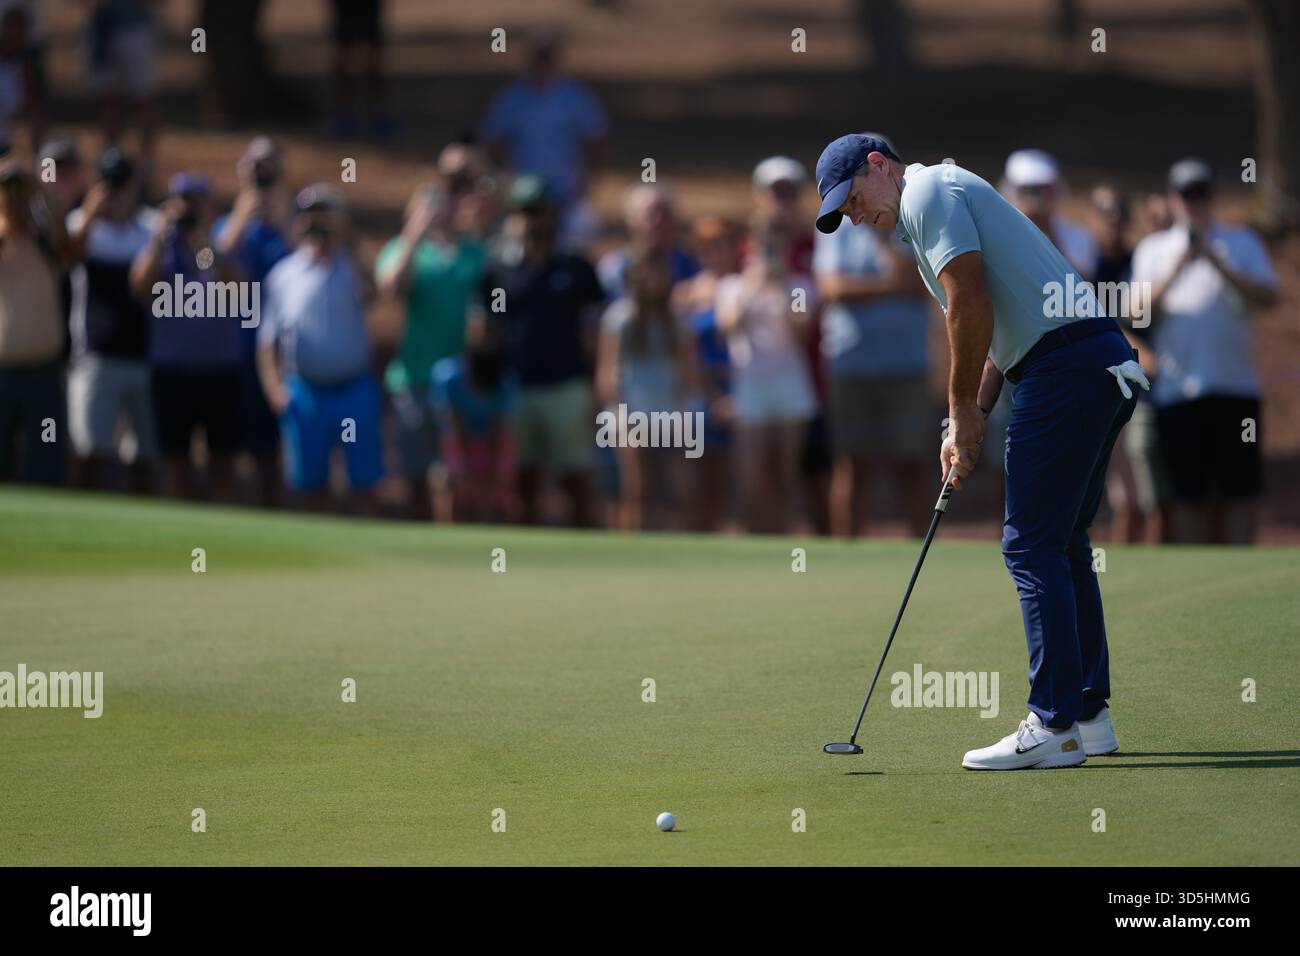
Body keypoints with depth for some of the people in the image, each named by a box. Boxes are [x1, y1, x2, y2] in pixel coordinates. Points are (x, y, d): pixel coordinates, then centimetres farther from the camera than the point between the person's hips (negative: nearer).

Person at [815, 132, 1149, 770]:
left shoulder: (928, 192, -4)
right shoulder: (949, 196, 27)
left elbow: (971, 306, -14)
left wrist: (962, 407, -4)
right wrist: (969, 421, 15)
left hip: (1065, 367, -10)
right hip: (1105, 362, 10)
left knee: (1032, 544, -8)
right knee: (1064, 544, 15)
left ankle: (1054, 726, -9)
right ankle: (1088, 713, 17)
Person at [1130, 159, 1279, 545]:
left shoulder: (1241, 242, 13)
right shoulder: (1153, 248, 14)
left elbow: (1268, 295, -4)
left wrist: (1217, 263, -14)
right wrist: (1176, 270, -12)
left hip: (1237, 386, 0)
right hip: (1177, 393, 0)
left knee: (1240, 491, -2)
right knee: (1187, 495, -1)